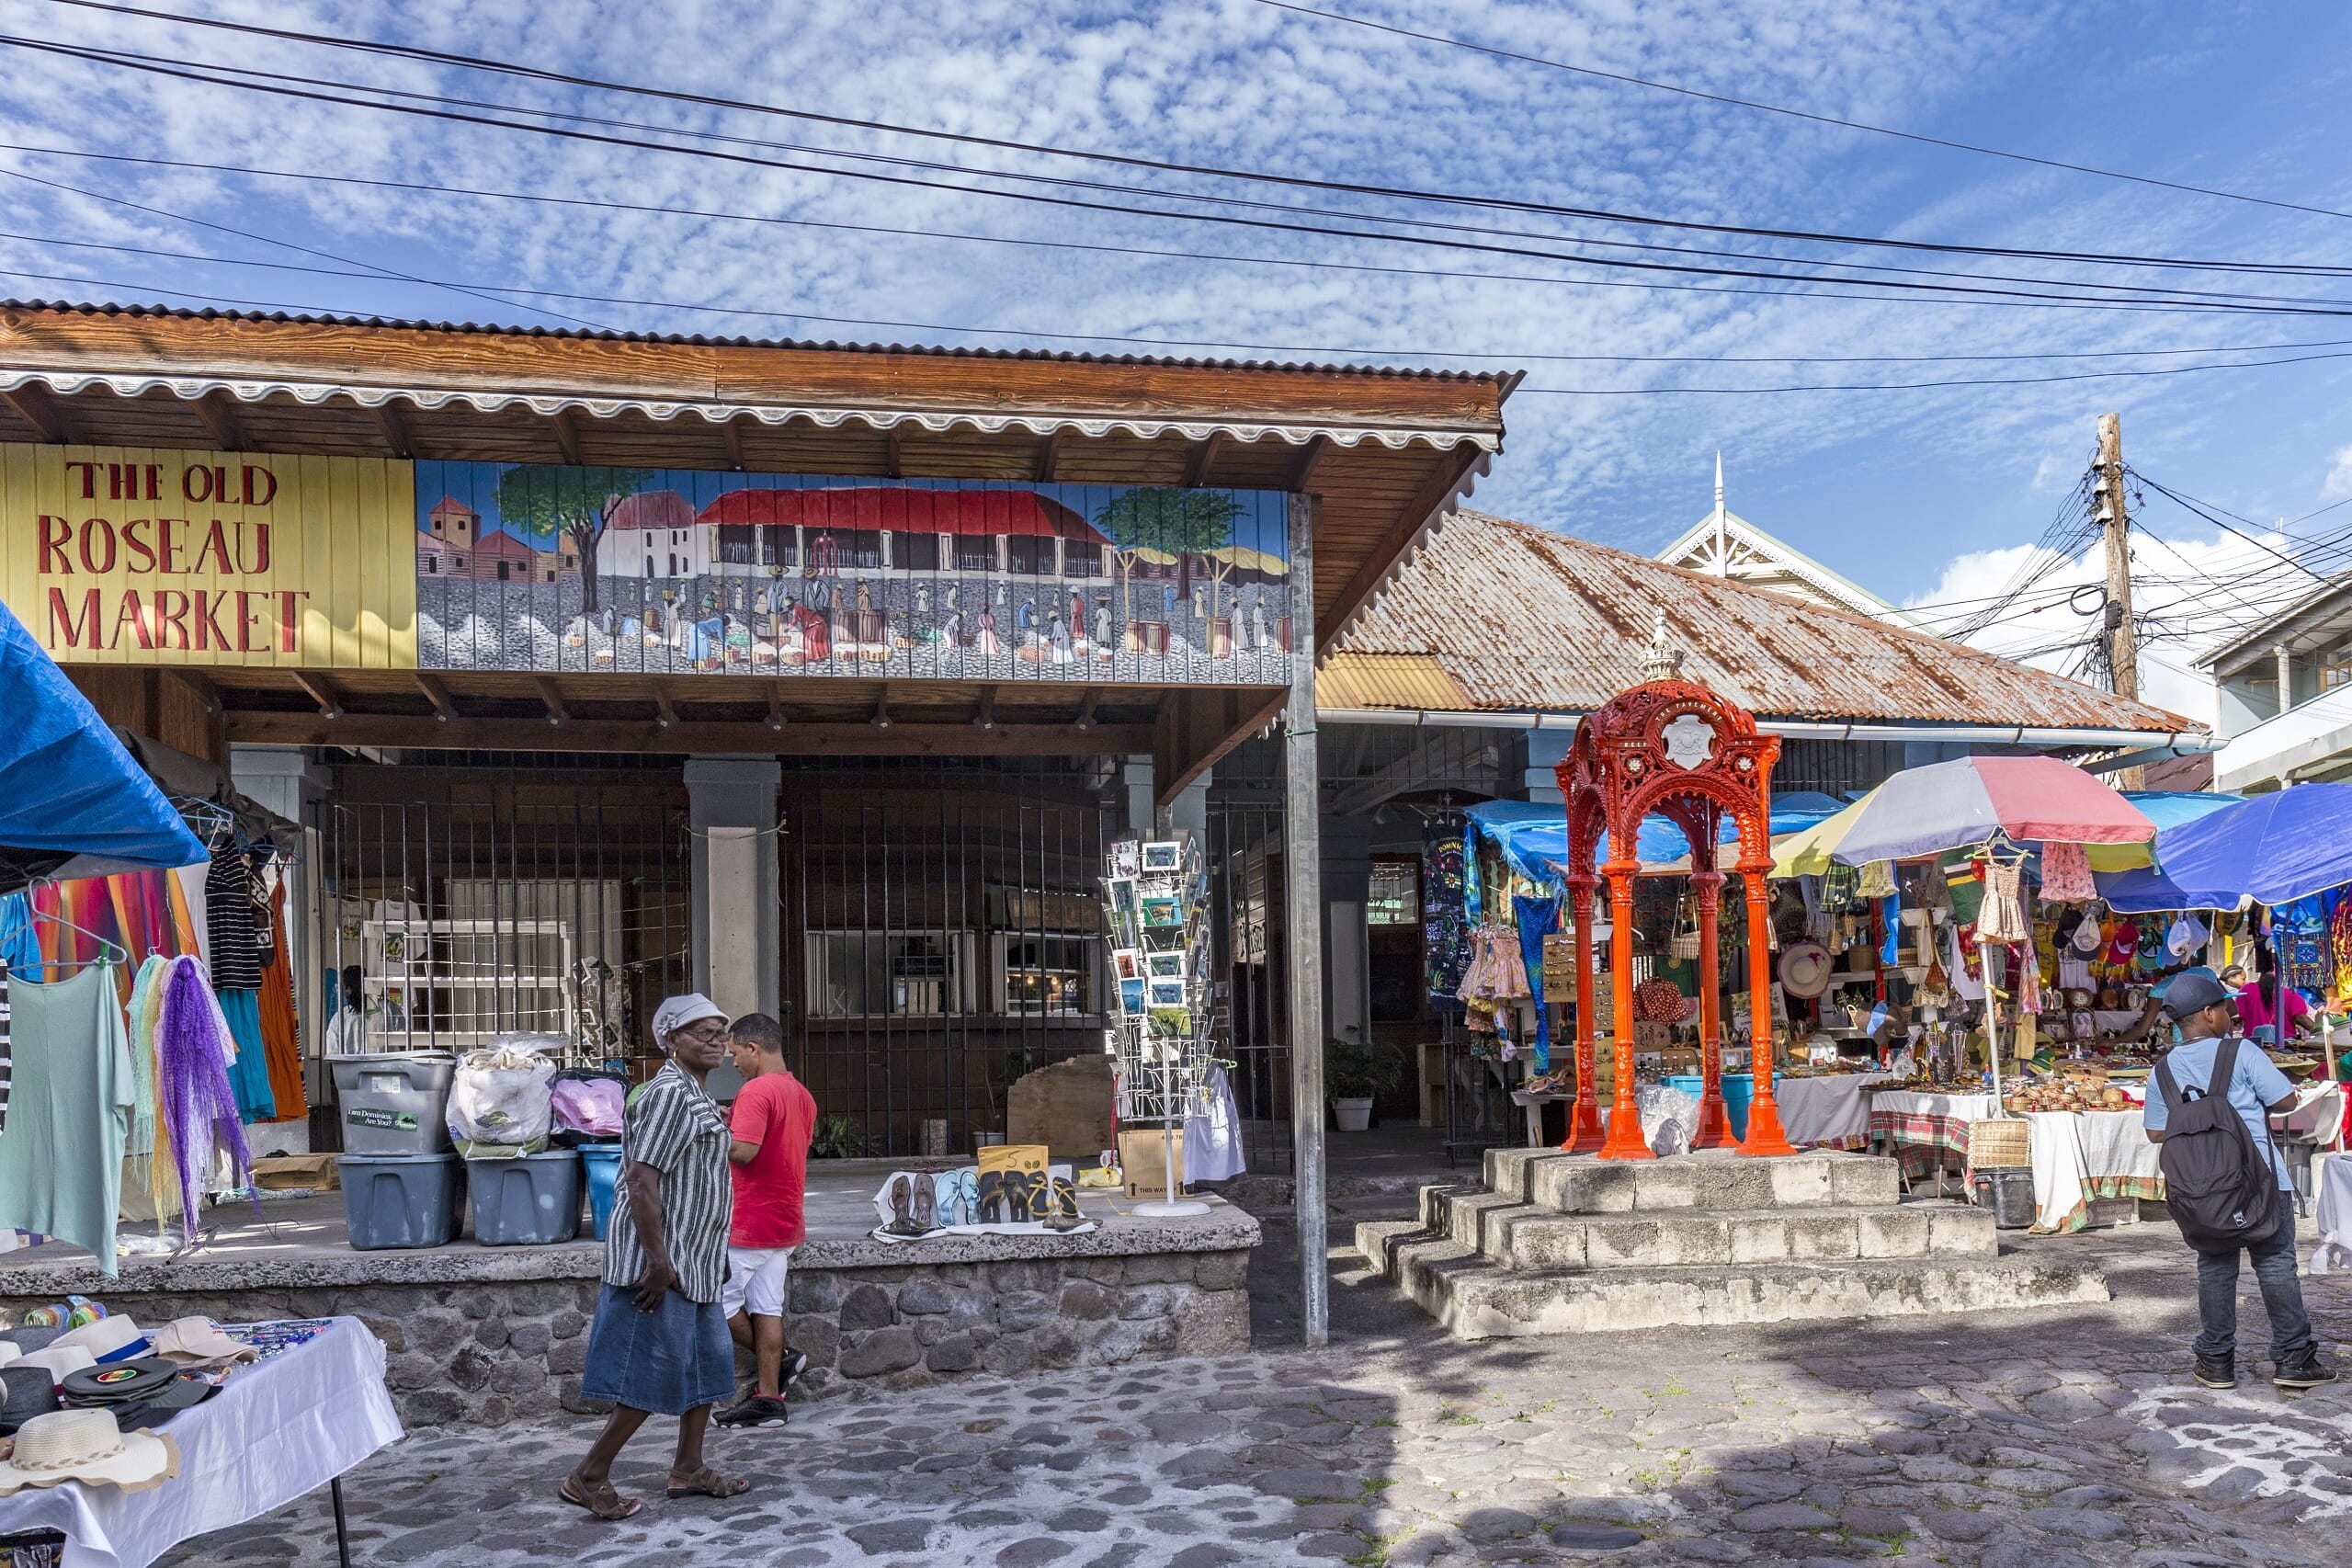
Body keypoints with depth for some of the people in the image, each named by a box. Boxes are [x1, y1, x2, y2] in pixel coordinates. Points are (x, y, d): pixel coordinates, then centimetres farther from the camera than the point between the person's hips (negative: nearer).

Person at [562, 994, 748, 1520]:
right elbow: (641, 1181, -25)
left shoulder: (695, 1095, 14)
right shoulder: (670, 1093, -18)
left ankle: (689, 1469, 27)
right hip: (663, 1263, -11)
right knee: (654, 1375, -4)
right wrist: (658, 1262, -24)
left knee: (707, 1363, 16)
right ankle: (588, 1478, 8)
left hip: (692, 1262, 11)